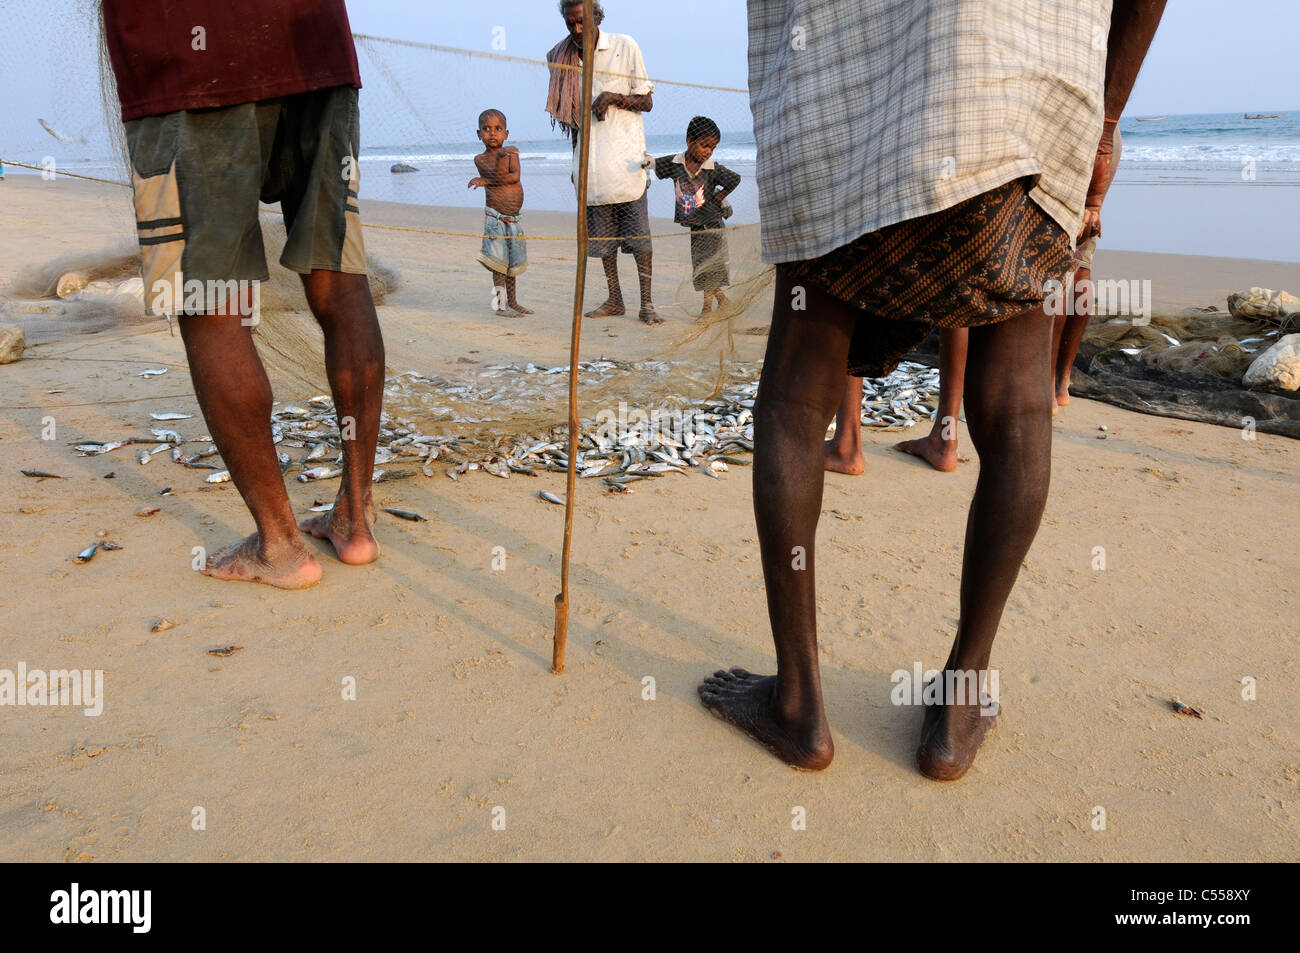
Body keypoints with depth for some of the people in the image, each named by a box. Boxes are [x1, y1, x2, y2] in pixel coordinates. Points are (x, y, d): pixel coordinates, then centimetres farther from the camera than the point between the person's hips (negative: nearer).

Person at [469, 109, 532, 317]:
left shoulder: (511, 152, 7)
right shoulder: (480, 159, -1)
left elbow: (515, 176, -10)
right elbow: (500, 176, -15)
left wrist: (485, 181, -13)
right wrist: (502, 157, -29)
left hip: (513, 219, 4)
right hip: (494, 217, -4)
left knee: (513, 262, 12)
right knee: (499, 261, -6)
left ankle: (512, 302, 23)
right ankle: (500, 304, -1)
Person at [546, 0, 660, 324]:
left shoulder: (625, 47, 0)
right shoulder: (562, 57, 10)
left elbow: (646, 101, 2)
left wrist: (615, 97, -16)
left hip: (625, 155, -3)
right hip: (590, 160, 4)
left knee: (638, 233, -7)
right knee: (603, 235, 6)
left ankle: (646, 303, -3)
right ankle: (615, 300, 15)